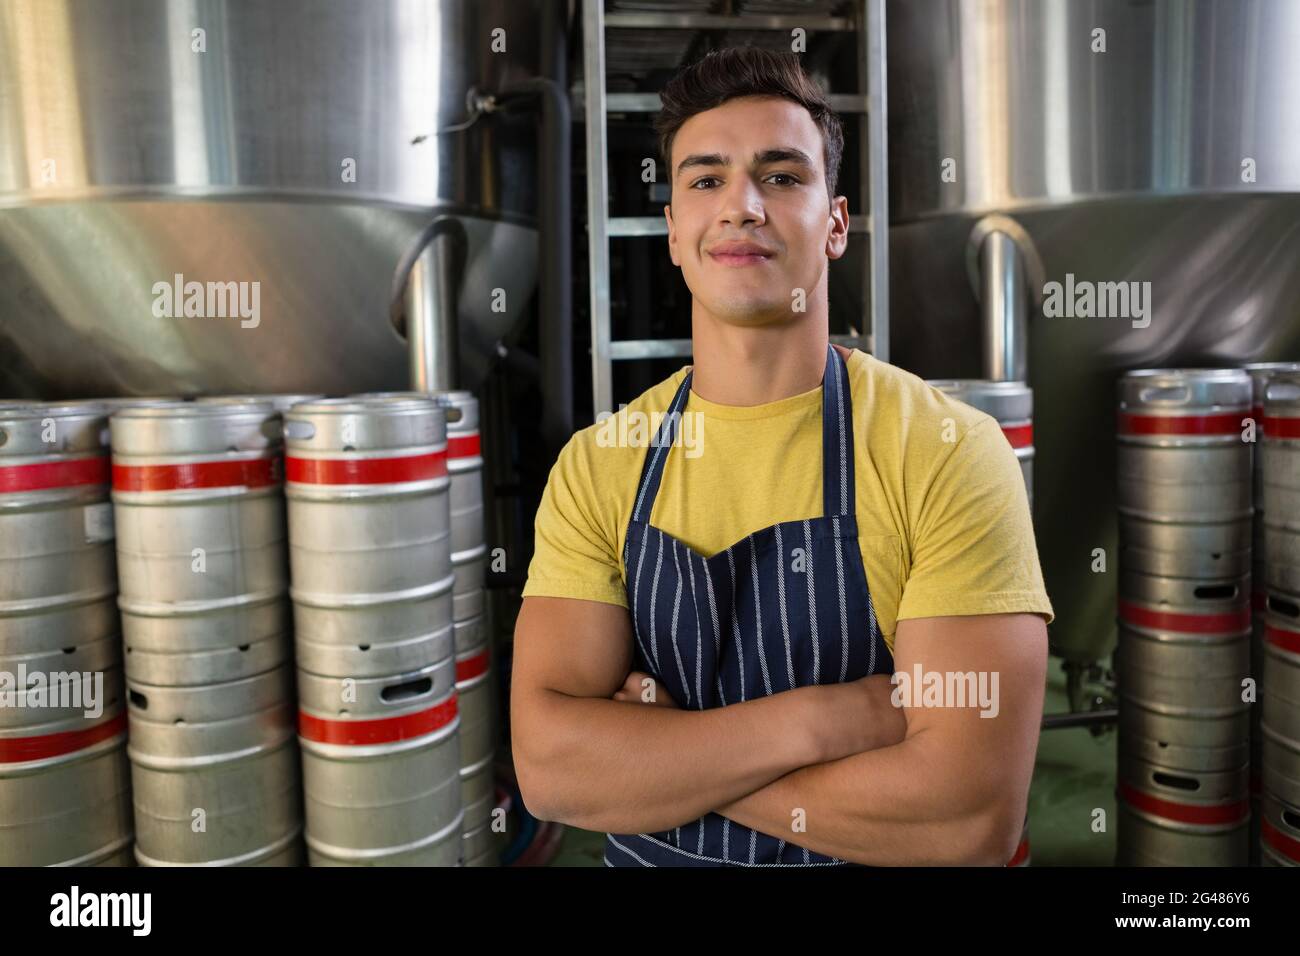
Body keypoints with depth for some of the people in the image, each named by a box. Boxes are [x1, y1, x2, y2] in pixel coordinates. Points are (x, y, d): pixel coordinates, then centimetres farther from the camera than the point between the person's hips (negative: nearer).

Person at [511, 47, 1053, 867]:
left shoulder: (949, 451, -18)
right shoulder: (597, 467, -9)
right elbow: (546, 765, -16)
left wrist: (649, 754, -19)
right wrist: (818, 720, -26)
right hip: (645, 860, 3)